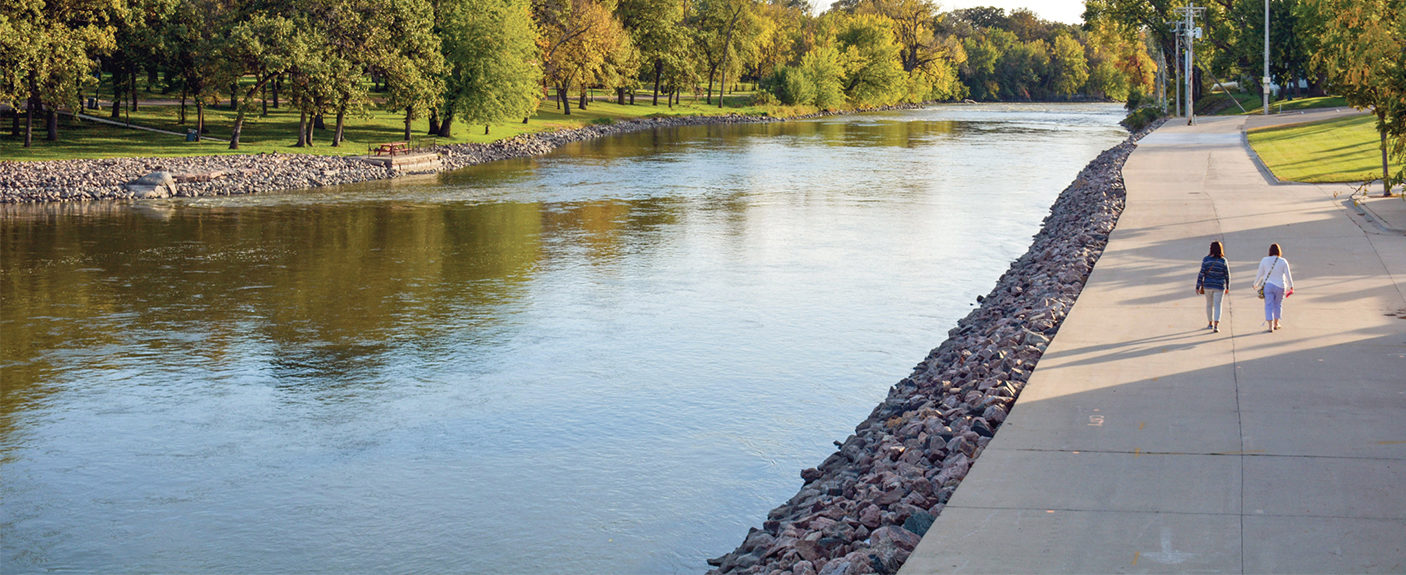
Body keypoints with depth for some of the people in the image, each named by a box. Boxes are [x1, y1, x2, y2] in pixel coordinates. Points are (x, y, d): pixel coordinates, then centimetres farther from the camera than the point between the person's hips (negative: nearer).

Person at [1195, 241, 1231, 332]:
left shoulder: (1206, 259, -10)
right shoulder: (1223, 261, -9)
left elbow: (1201, 274, -10)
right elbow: (1227, 275, -2)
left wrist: (1198, 287, -5)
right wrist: (1227, 287, 11)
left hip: (1208, 285, 1)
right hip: (1219, 287, -1)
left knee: (1209, 304, 19)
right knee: (1217, 306, 0)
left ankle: (1210, 324, 31)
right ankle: (1216, 326, -15)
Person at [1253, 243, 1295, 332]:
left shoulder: (1265, 260, -4)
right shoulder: (1283, 261, -5)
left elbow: (1259, 274, 1)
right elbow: (1288, 275, -2)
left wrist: (1256, 284, 14)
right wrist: (1291, 286, 10)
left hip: (1267, 285, 0)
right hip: (1280, 286, 0)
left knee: (1269, 306, 0)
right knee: (1278, 305, 18)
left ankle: (1270, 326, -9)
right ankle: (1276, 324, 28)